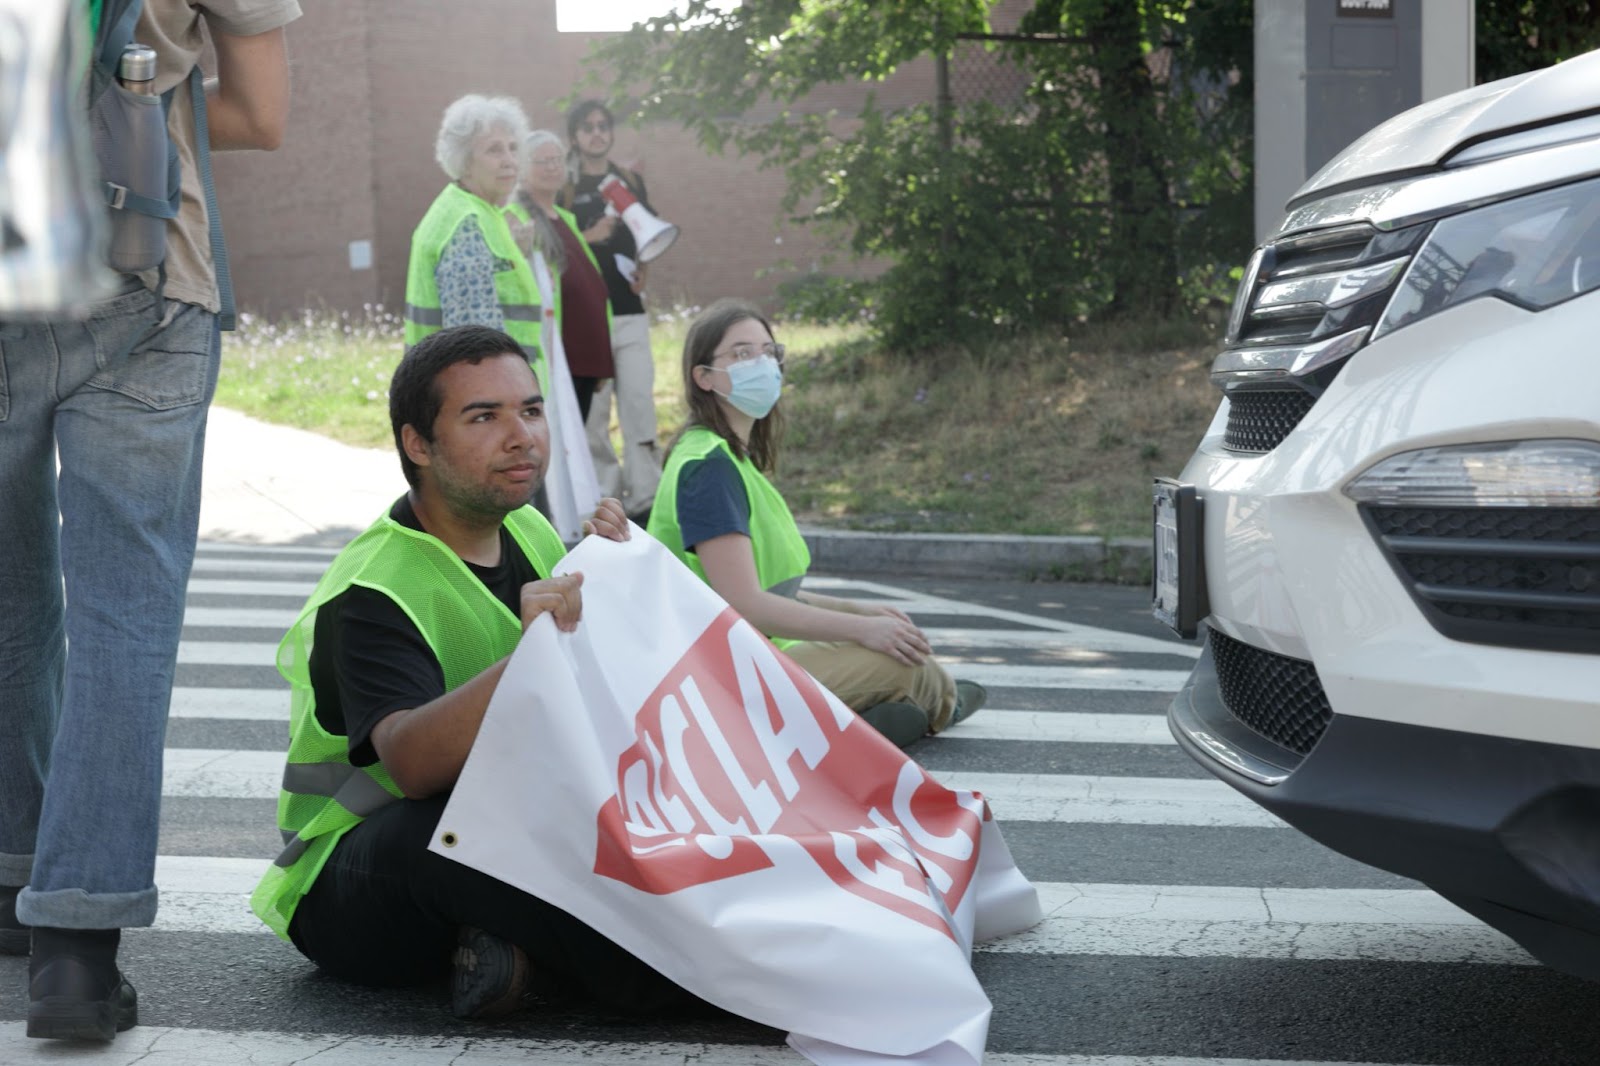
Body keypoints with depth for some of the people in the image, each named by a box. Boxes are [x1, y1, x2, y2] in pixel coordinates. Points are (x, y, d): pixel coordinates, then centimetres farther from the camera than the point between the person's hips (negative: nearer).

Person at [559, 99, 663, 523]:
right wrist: (589, 237, -19)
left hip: (629, 310, 3)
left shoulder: (631, 181, 13)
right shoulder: (564, 189, 2)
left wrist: (643, 272, 5)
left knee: (639, 401, -4)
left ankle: (645, 496, -2)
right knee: (592, 408, -1)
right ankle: (604, 494, 8)